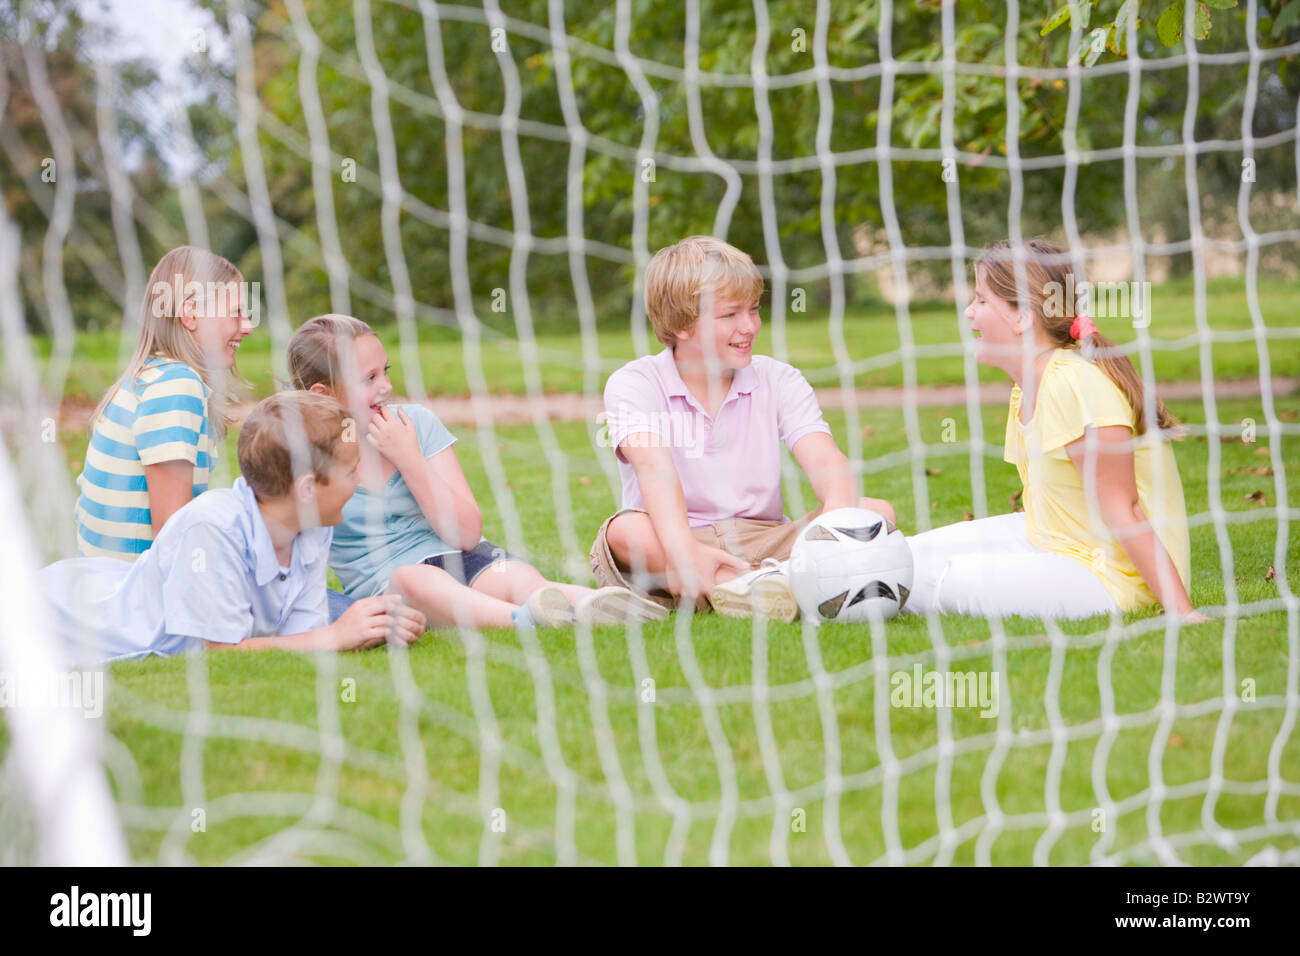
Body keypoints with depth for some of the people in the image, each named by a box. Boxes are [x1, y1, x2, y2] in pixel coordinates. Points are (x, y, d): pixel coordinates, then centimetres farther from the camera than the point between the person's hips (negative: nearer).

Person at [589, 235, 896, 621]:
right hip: (670, 544, -3)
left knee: (878, 512, -20)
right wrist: (684, 553, -43)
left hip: (764, 541, 3)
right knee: (625, 532, -37)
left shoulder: (780, 381, 7)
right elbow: (655, 468, -23)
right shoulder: (634, 385, -3)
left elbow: (825, 461, -10)